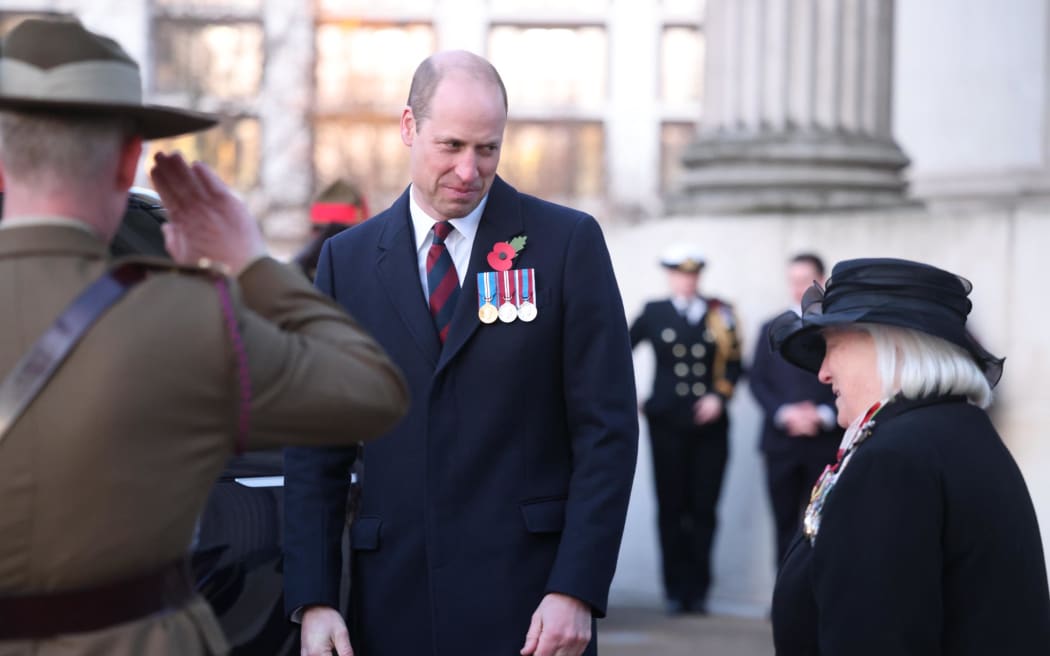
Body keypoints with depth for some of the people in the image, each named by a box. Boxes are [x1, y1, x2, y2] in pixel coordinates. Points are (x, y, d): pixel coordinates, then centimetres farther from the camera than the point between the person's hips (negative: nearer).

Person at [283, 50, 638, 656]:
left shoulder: (568, 241, 0)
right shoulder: (348, 259, 7)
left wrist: (576, 590, -11)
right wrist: (313, 600, -2)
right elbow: (317, 443, 7)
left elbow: (607, 429, -3)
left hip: (527, 604, -2)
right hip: (393, 602, 2)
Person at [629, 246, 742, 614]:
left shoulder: (720, 314, 9)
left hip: (709, 424, 1)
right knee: (671, 508, 0)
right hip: (668, 423, 0)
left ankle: (698, 591, 8)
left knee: (704, 508, 0)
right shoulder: (654, 313, 8)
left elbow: (733, 364, 7)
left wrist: (719, 397, -8)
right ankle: (676, 591, 7)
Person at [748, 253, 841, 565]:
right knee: (785, 525, 4)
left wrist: (824, 415, -14)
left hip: (826, 443, -3)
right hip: (781, 442, 3)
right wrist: (784, 413, -9)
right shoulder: (771, 329, 14)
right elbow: (757, 380, 7)